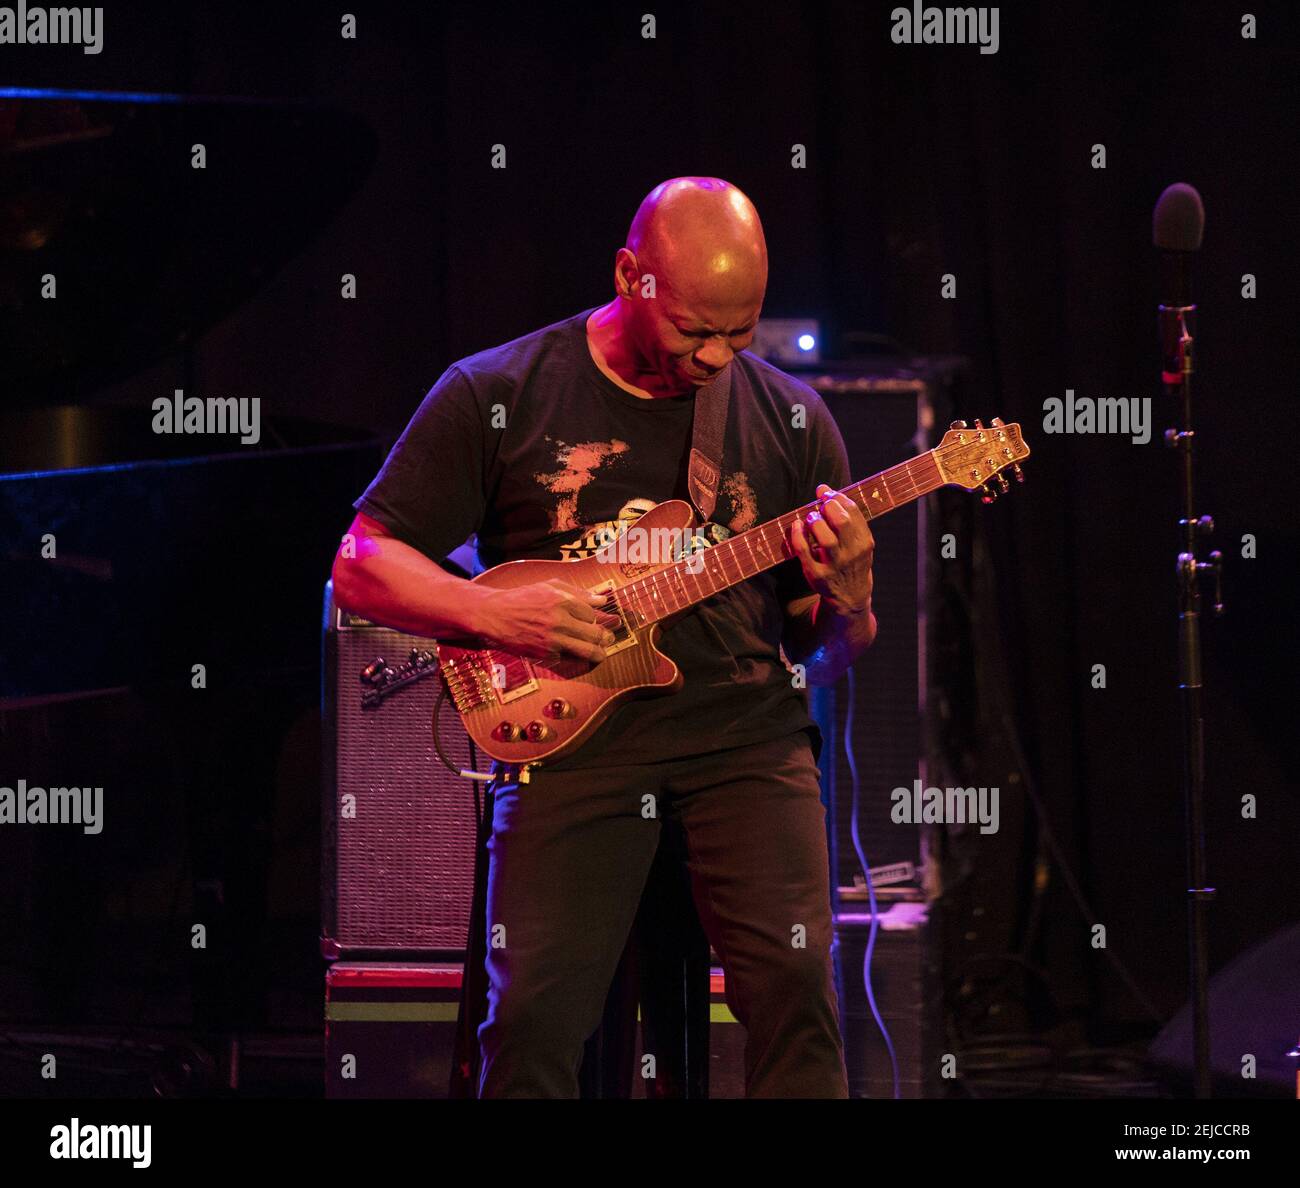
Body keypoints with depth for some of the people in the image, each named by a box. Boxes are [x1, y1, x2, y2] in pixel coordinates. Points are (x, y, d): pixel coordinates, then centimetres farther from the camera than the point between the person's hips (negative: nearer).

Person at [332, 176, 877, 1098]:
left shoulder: (790, 418, 11)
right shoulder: (497, 396, 3)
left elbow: (827, 655, 16)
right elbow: (361, 564, 5)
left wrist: (850, 599, -8)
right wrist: (495, 614, -11)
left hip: (746, 732, 2)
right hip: (574, 740, -1)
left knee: (797, 985, -16)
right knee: (537, 1013, -14)